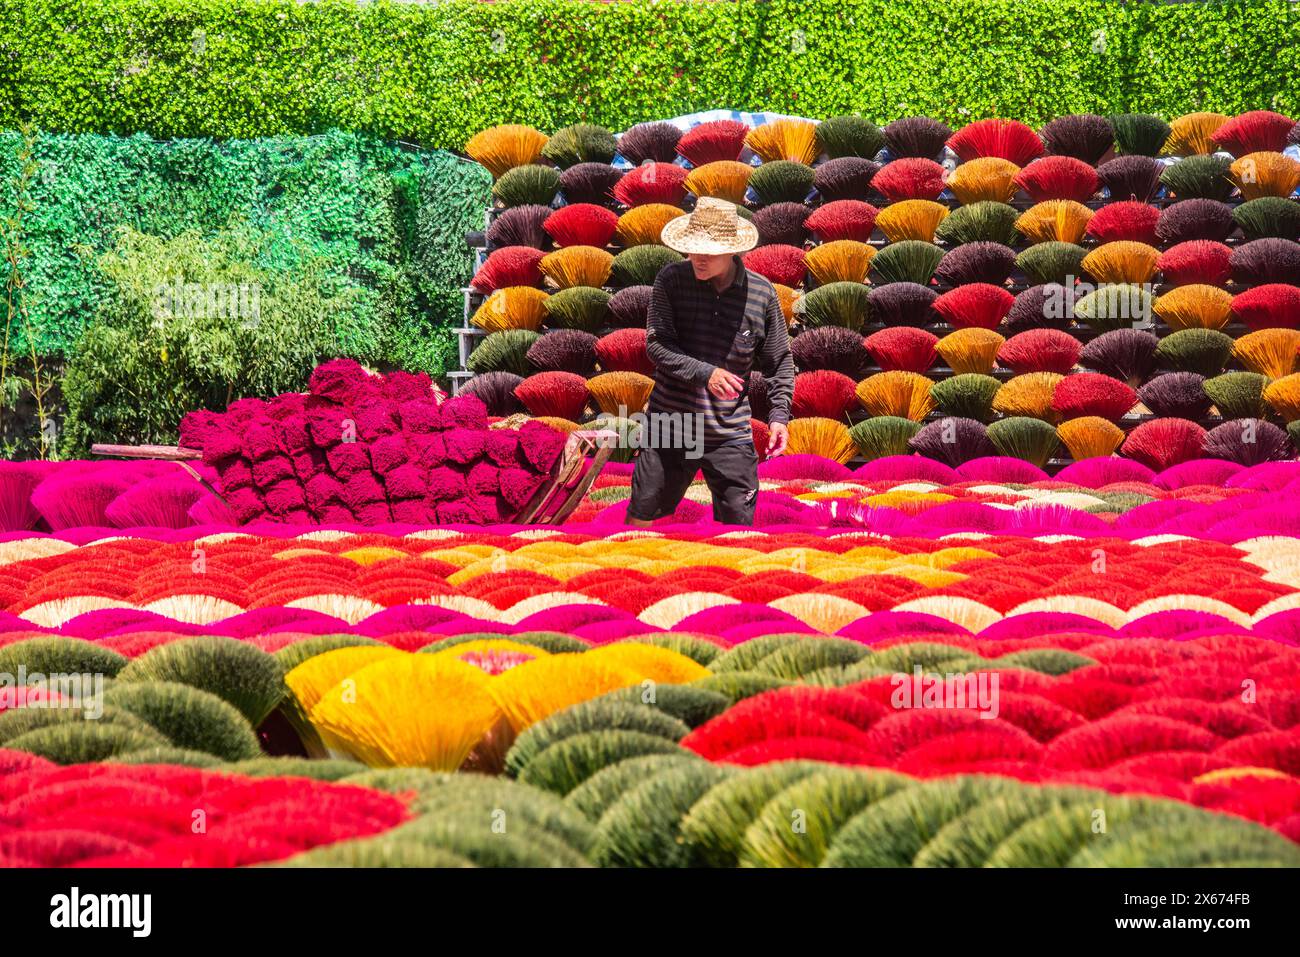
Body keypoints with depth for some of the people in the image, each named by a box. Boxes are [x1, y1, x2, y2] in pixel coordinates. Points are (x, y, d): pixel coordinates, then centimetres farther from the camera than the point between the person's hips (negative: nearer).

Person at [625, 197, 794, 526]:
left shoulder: (761, 293, -3)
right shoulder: (672, 280, -6)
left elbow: (779, 361, 7)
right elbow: (656, 344, -12)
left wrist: (779, 415, -4)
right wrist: (705, 373, -25)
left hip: (731, 434, 0)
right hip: (669, 425, 0)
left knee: (739, 528, 1)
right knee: (641, 519, 7)